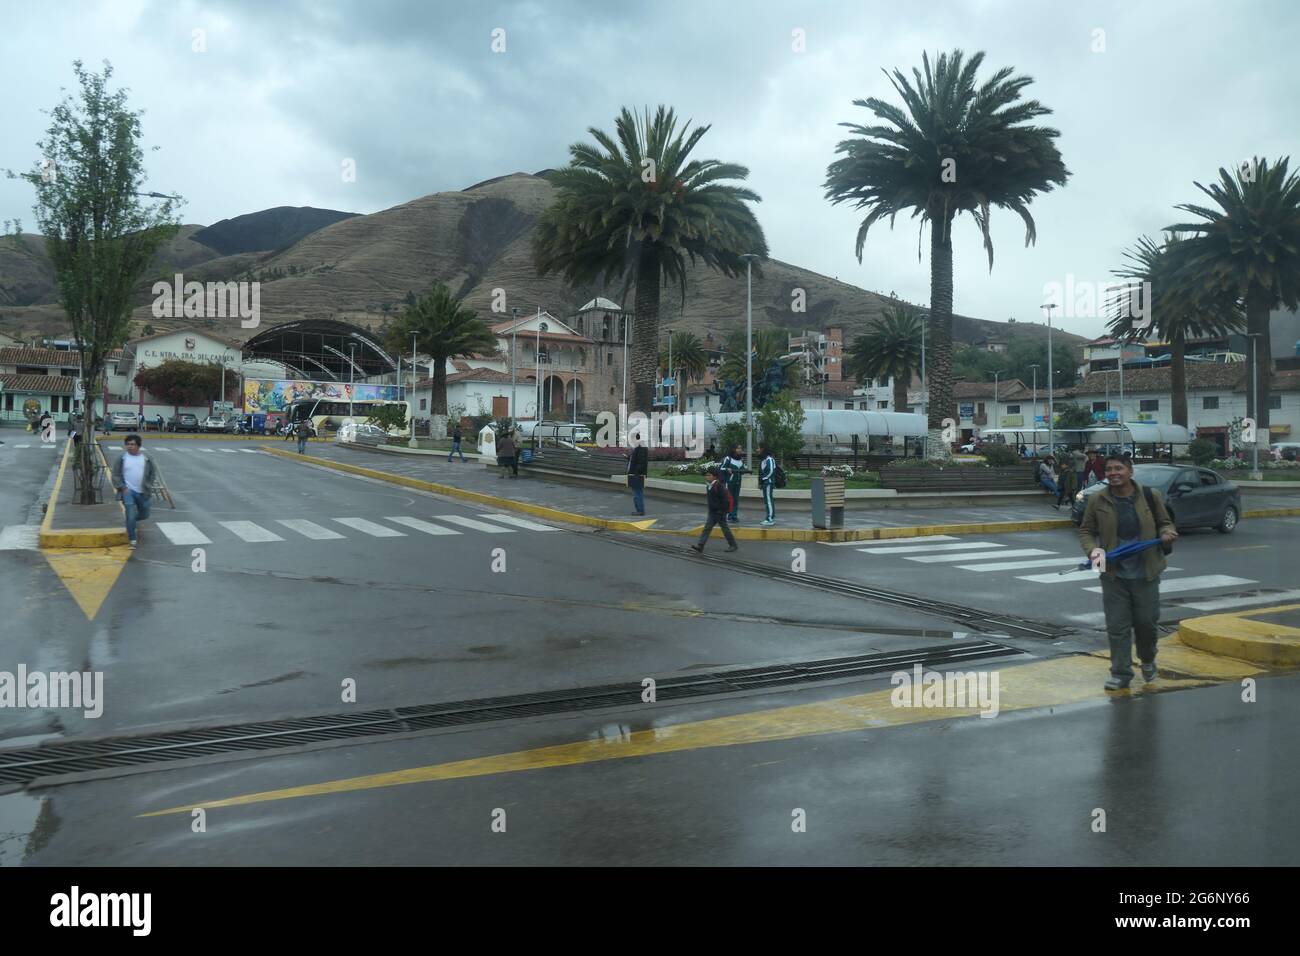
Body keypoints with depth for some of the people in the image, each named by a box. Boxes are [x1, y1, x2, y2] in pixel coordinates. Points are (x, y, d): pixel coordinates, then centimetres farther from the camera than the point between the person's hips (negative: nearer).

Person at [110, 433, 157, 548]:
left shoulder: (146, 458, 1)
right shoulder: (121, 458, -4)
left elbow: (153, 473, 10)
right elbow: (115, 475, -1)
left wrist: (148, 486, 0)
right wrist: (122, 487, -11)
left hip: (142, 492, 3)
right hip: (128, 491, -3)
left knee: (144, 515, 13)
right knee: (130, 515, -10)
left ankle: (131, 520, 45)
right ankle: (132, 540, -2)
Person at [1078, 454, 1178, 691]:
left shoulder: (1151, 496, -2)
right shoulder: (1097, 501, -2)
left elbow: (1164, 522, 11)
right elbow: (1086, 530, 6)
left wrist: (1166, 533, -11)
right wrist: (1092, 549, -13)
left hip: (1145, 573, 0)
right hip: (1113, 574, 0)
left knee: (1146, 621, 10)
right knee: (1117, 626, 3)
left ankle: (1148, 660, 38)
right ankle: (1121, 673, 13)